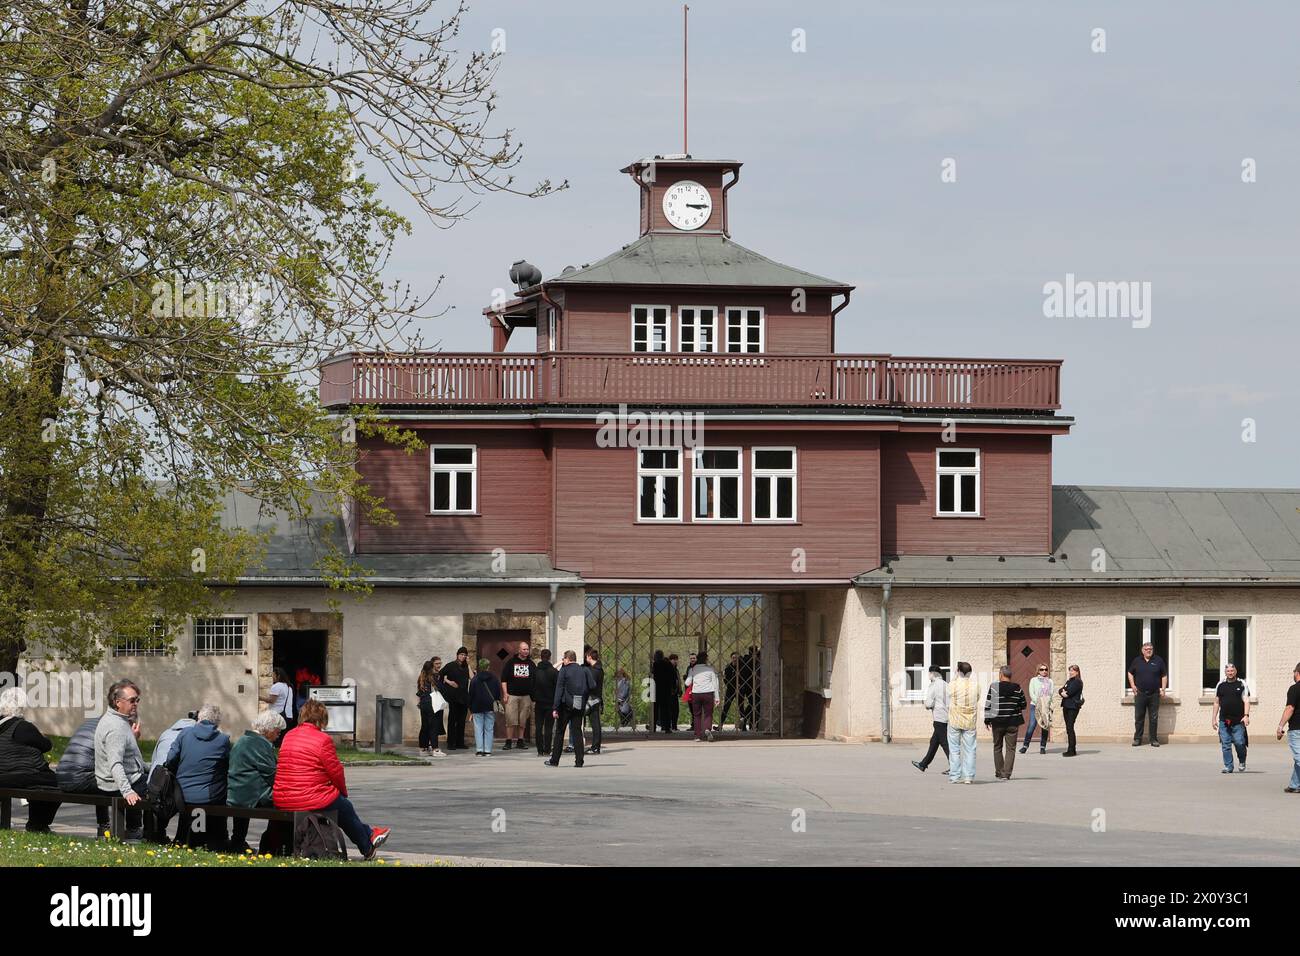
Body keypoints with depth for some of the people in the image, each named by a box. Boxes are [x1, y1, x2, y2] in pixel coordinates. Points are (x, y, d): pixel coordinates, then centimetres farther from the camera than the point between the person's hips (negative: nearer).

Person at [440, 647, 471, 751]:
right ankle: (451, 743, -3)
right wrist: (448, 682, -10)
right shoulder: (451, 666, 2)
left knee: (462, 720, 5)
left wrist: (468, 664, -3)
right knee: (452, 720, -4)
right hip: (454, 696, -4)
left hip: (464, 697, 4)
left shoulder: (466, 667, 13)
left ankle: (460, 742, 10)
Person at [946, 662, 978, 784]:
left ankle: (955, 776, 6)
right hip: (970, 722, 1)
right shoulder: (975, 686, -5)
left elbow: (948, 702, 3)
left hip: (954, 720, -1)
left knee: (954, 750, 6)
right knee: (969, 750, 6)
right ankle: (969, 776, 4)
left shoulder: (952, 685, -9)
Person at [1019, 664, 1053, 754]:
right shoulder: (1034, 680, 8)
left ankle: (1043, 747, 6)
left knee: (1045, 727, 0)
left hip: (1046, 706, 2)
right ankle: (1025, 745, -7)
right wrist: (1038, 703, -13)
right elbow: (1031, 693, -1)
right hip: (1035, 706, -2)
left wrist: (1048, 704, -11)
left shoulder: (1050, 681, 14)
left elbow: (1051, 694, 6)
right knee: (1032, 725, -12)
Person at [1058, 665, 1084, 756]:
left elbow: (1069, 692, -16)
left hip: (1073, 707, -9)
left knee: (1070, 727, -12)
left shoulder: (1077, 682, -6)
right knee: (1068, 728, 9)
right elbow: (1061, 690, 15)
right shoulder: (1068, 681, 20)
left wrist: (1064, 693, 1)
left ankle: (1071, 750, -12)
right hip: (1066, 706, 9)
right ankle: (1071, 750, 13)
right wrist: (1062, 692, -6)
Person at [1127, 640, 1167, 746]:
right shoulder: (1137, 661, 7)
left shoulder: (1158, 661, 5)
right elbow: (1130, 673, 18)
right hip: (1140, 693, 1)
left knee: (1154, 718, 2)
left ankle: (1153, 739, 8)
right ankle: (1137, 739, 8)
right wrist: (1132, 685, 5)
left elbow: (1164, 676, 10)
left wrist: (1163, 689, 1)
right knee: (1138, 717, 2)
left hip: (1154, 694, -1)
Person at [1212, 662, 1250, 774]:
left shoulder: (1241, 684, 3)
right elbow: (1216, 703, 18)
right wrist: (1214, 718, 14)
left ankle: (1242, 763, 16)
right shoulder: (1220, 685, 12)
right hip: (1224, 721, 3)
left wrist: (1246, 715, -16)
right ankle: (1228, 766, 7)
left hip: (1238, 721, -3)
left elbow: (1246, 701, -3)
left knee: (1239, 743, -8)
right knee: (1225, 744, 0)